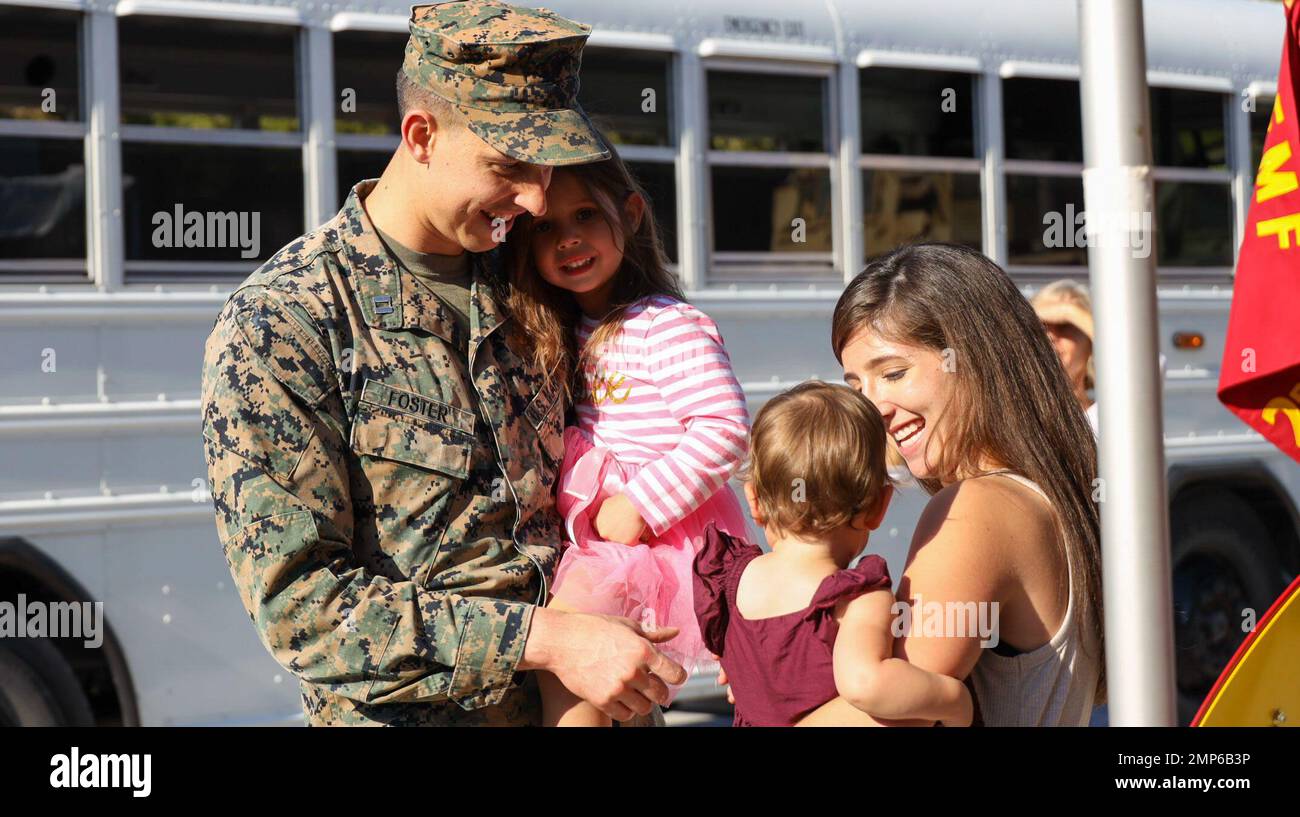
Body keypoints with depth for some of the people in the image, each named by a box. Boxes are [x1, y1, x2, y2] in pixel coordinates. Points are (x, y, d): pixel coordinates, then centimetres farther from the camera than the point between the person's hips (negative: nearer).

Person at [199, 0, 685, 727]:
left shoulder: (517, 288, 4)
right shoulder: (276, 330, -14)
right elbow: (301, 604, -20)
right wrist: (547, 638, -25)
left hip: (567, 702, 5)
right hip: (407, 715, -5)